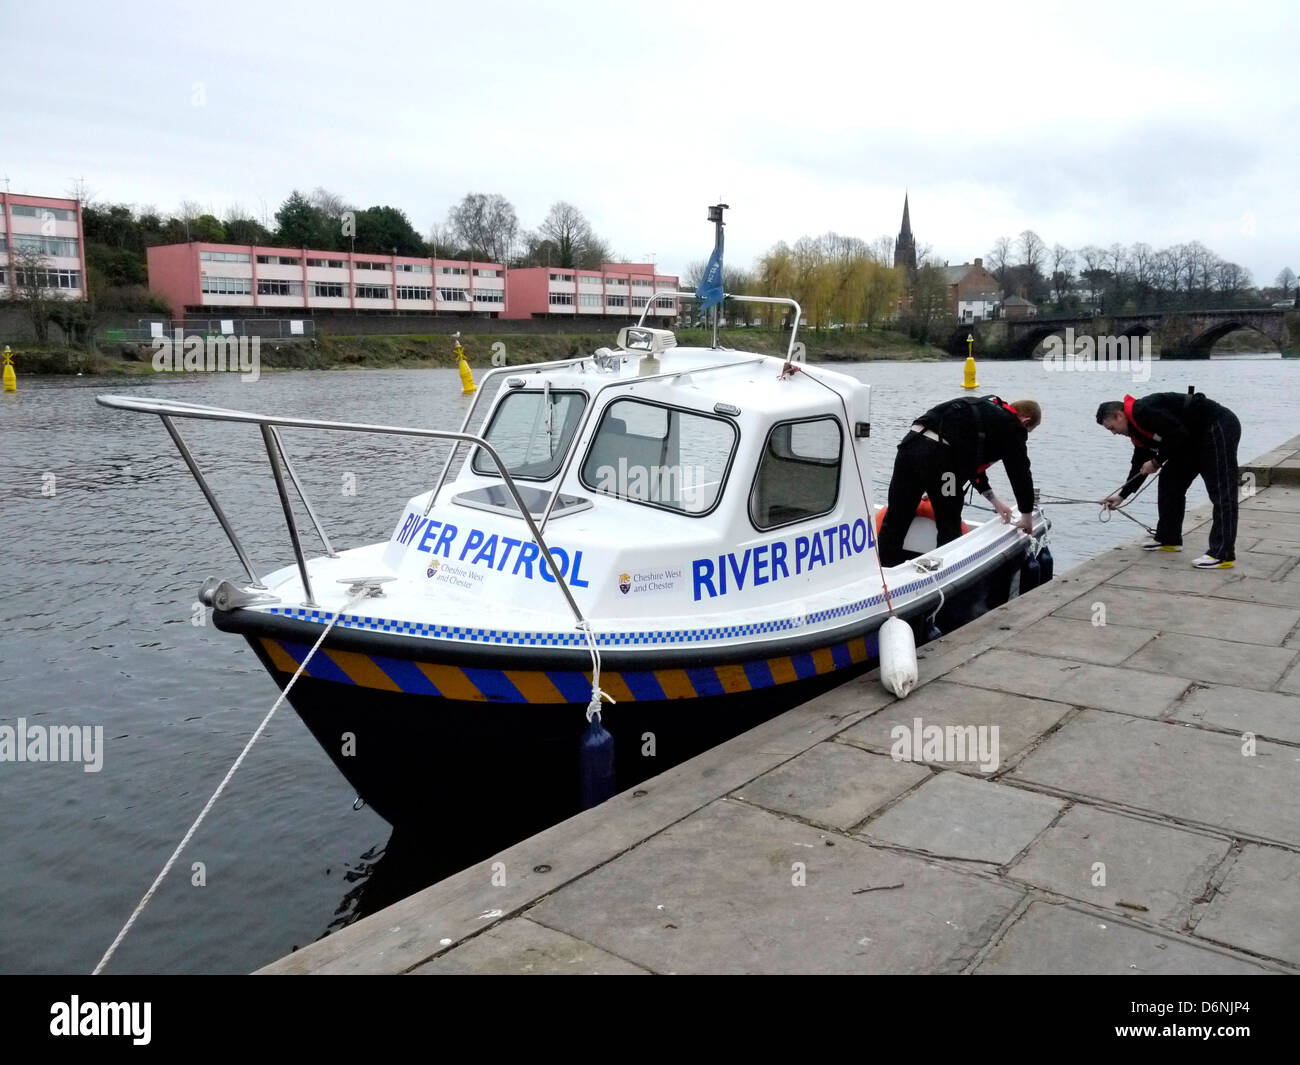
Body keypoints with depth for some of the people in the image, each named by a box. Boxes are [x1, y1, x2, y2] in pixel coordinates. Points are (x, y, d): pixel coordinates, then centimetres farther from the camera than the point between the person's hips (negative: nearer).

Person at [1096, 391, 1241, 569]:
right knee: (1170, 479, 15)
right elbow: (1140, 465, 22)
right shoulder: (1137, 429, 13)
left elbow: (1179, 434, -23)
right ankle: (1168, 539, 22)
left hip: (1219, 427, -11)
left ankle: (1223, 555, -18)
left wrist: (1157, 462, -12)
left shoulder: (1142, 411, -17)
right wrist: (1122, 496, 24)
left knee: (1221, 492, -14)